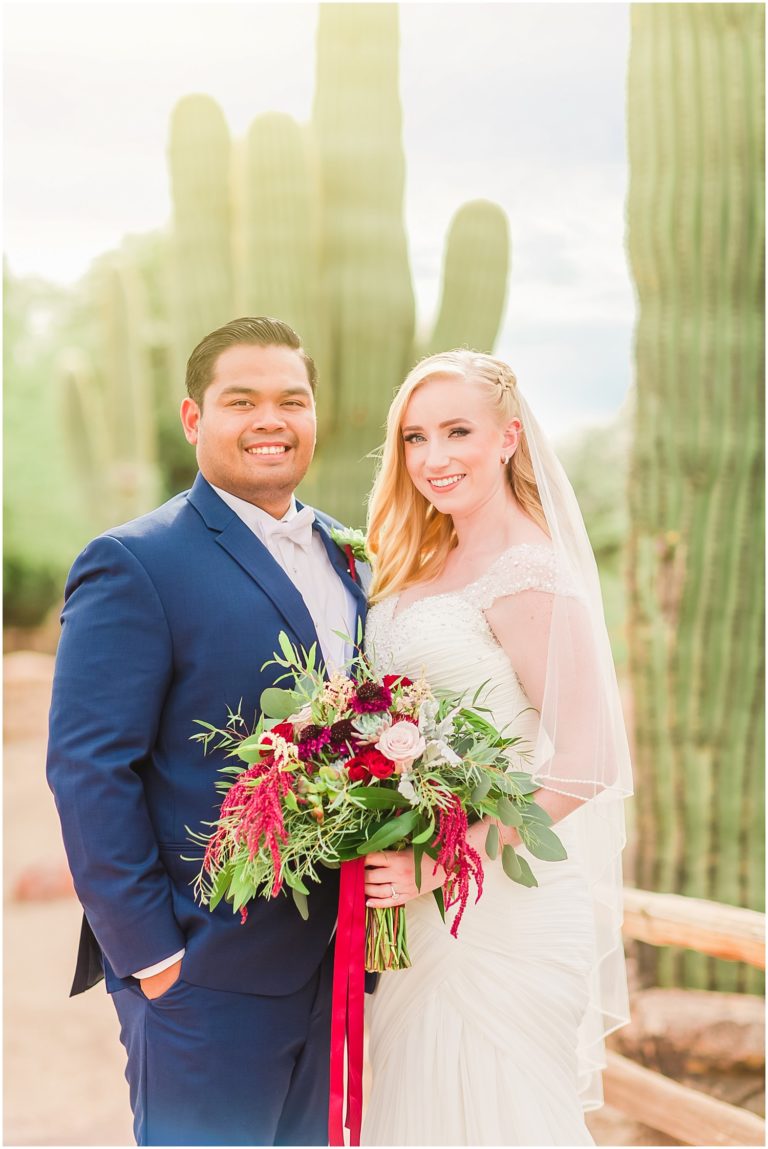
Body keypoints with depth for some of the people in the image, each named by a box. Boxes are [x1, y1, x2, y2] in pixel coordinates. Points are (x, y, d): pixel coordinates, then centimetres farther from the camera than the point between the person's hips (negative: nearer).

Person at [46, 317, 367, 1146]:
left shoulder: (346, 555, 11)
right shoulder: (134, 564, -11)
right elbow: (87, 769, -15)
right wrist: (148, 953, -16)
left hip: (333, 969, 7)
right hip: (207, 977, -7)